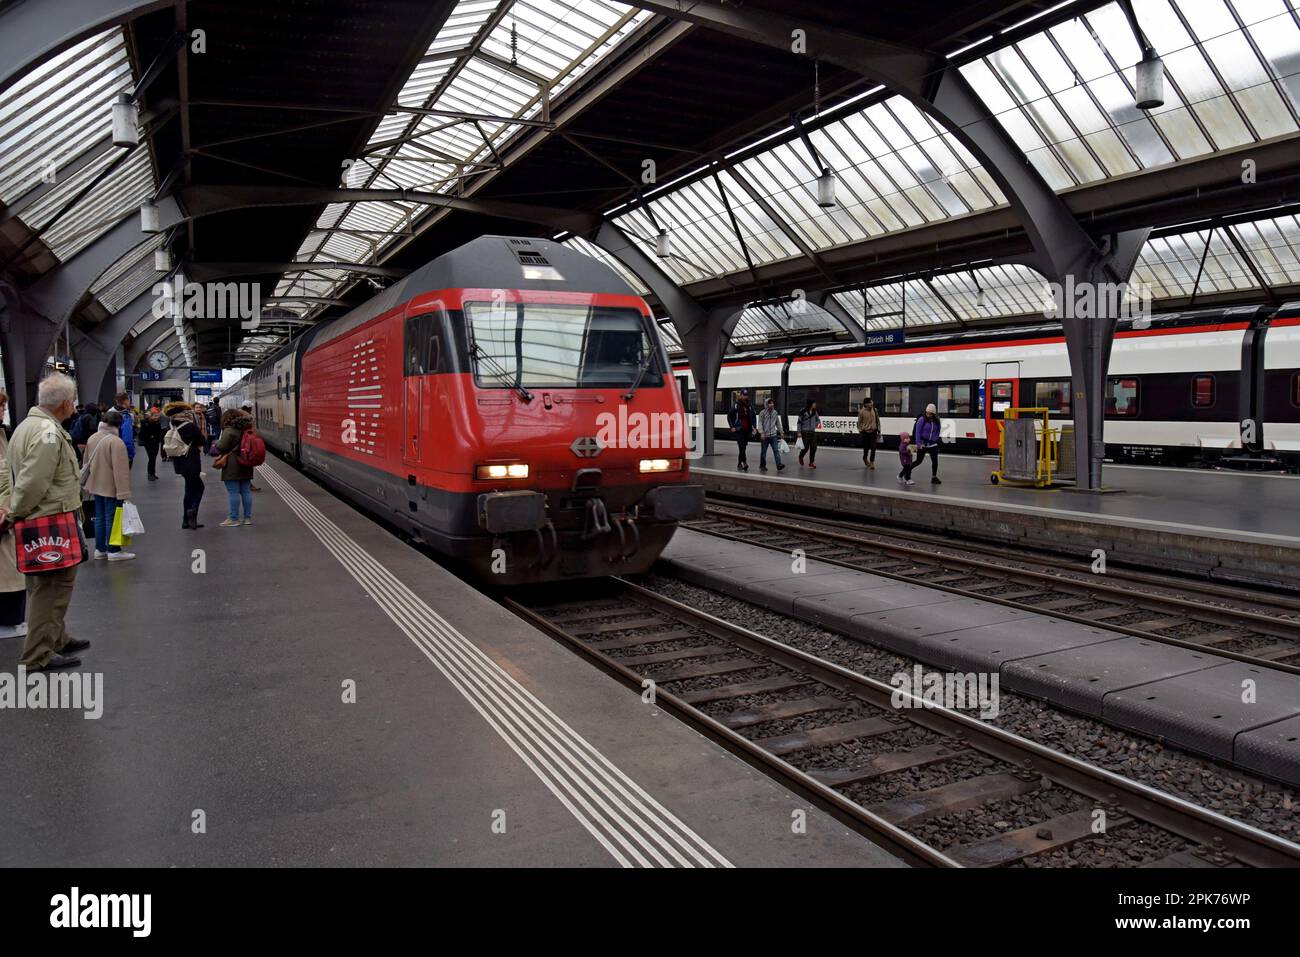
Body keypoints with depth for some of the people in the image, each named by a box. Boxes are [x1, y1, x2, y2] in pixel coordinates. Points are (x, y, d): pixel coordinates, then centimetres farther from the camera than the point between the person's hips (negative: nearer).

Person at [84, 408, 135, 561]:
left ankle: (100, 549, 24)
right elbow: (121, 470, -23)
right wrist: (123, 492, -22)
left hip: (96, 485, 8)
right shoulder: (116, 442, -21)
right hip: (111, 487, -8)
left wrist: (88, 484, 22)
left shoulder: (92, 439, 4)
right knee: (112, 518, 0)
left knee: (100, 517, 16)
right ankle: (113, 550, 6)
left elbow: (87, 463, 14)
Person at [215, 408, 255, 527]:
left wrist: (216, 442, 8)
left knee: (233, 492, -4)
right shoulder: (247, 428, 10)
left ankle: (234, 519, -1)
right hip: (246, 465, 7)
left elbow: (221, 447, -12)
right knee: (246, 491, 11)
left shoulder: (229, 430, -13)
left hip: (233, 466, -7)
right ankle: (248, 518, 14)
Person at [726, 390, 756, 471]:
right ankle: (744, 462, -24)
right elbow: (729, 416, -2)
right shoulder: (736, 405, -4)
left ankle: (739, 464, 19)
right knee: (741, 446, -16)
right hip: (739, 429, -5)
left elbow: (753, 417, 20)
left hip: (747, 430, 5)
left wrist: (753, 427, 10)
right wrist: (732, 427, -9)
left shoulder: (749, 406, 11)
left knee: (743, 447, 10)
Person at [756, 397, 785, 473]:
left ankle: (779, 466, -13)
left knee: (776, 450, -7)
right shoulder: (762, 413, -5)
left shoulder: (775, 413, 9)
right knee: (763, 452, 7)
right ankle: (762, 466, 19)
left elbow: (778, 423, 18)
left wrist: (781, 431, 17)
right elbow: (760, 423, -8)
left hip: (773, 435, 3)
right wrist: (761, 433, -17)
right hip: (765, 435, -3)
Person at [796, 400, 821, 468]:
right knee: (806, 447, -5)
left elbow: (818, 419, 22)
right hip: (805, 432, -5)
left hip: (813, 432, 5)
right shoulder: (803, 412, -7)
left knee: (813, 447, 0)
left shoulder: (814, 412, 7)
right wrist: (799, 432, -7)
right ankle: (801, 457, 27)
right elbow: (799, 422, -5)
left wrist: (818, 423, 1)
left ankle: (811, 462, 12)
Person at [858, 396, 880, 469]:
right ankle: (865, 459, 40)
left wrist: (879, 430, 8)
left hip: (873, 431, 2)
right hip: (865, 432, -2)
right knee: (866, 447, 11)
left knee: (873, 448, -7)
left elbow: (878, 420, 9)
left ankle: (872, 462, 0)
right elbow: (859, 422, -1)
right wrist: (860, 430, -8)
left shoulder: (874, 410, 0)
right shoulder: (862, 412, -10)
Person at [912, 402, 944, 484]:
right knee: (919, 461, 3)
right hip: (922, 444, -3)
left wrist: (934, 439, -5)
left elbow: (938, 431, 9)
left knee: (935, 460, -2)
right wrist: (918, 444, -15)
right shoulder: (922, 419, -13)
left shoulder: (937, 421, -1)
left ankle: (934, 477, 12)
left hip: (932, 444, 4)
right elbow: (917, 432, -13)